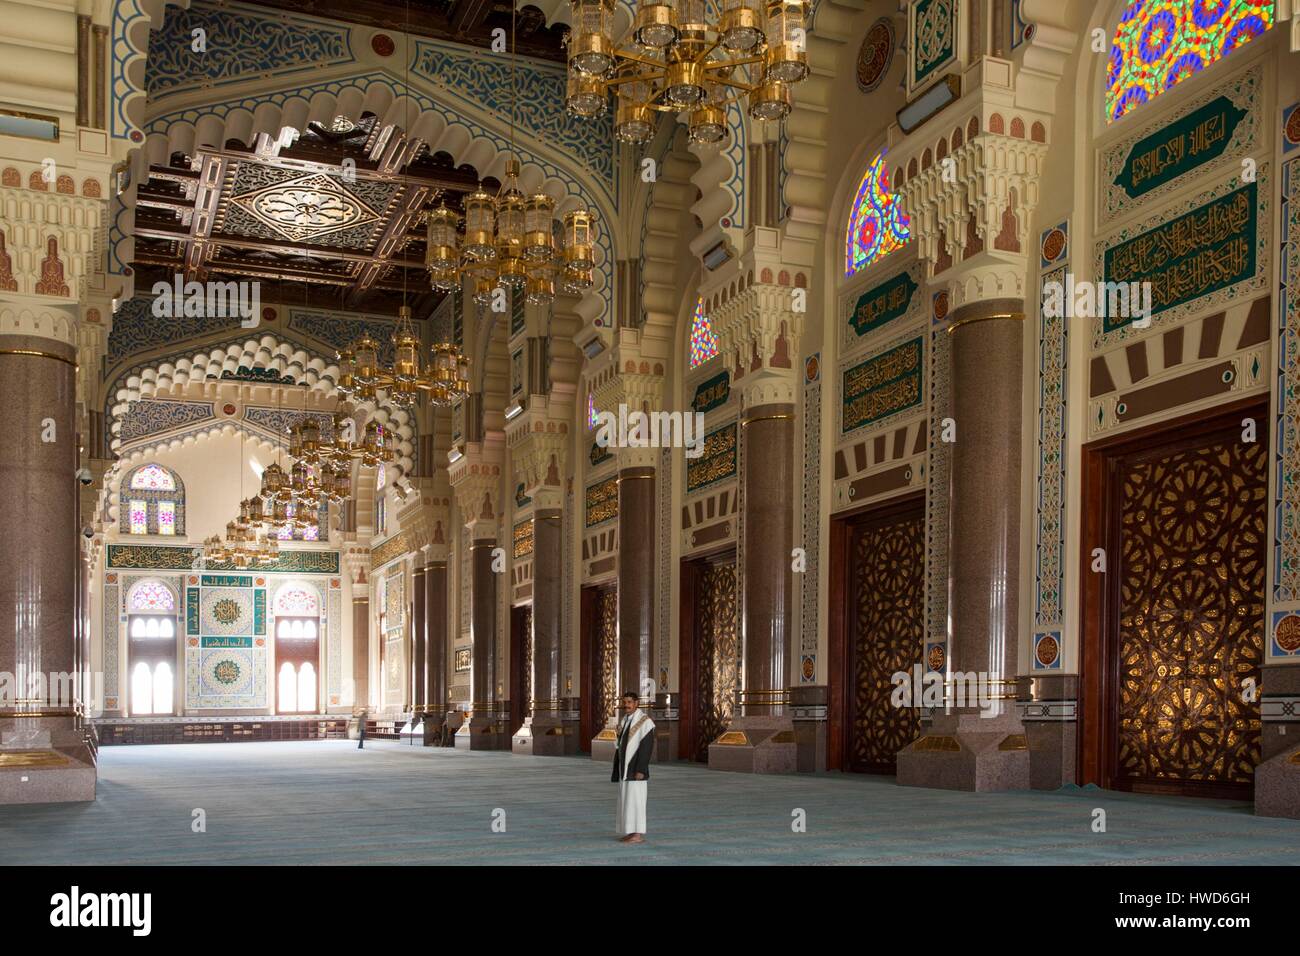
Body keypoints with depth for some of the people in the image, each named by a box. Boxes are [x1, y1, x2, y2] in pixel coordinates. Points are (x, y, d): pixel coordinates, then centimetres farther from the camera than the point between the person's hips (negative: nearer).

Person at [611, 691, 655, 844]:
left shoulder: (645, 721, -14)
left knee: (635, 800, -8)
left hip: (636, 768, -8)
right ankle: (633, 833, 14)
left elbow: (647, 747, -19)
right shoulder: (623, 721, 11)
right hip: (625, 767, 8)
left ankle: (639, 835, -4)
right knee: (627, 800, 9)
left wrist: (641, 770, -24)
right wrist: (618, 768, 14)